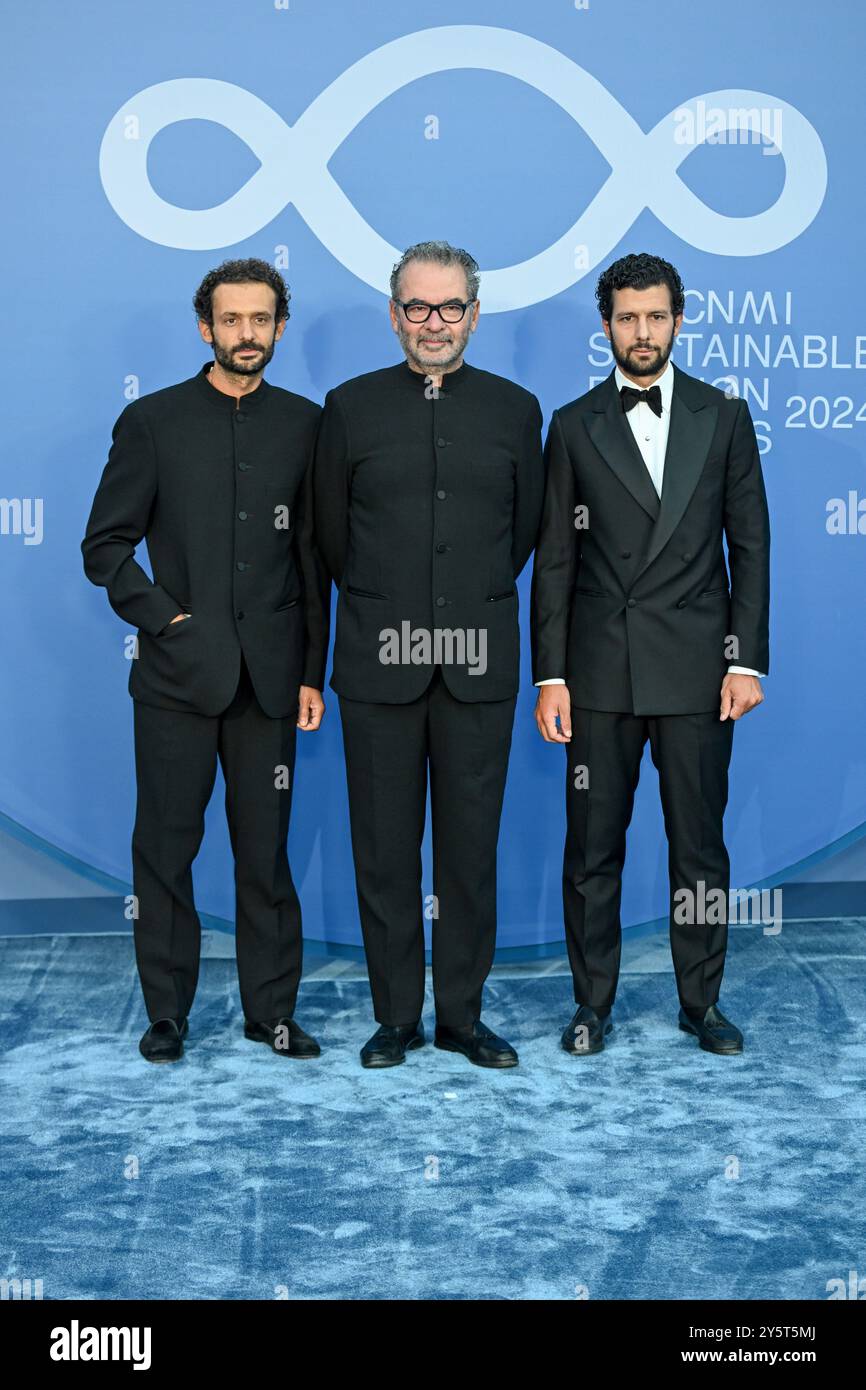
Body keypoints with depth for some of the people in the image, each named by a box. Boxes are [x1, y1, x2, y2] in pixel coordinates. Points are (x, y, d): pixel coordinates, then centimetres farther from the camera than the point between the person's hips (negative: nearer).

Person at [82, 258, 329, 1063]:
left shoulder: (305, 424, 8)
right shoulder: (151, 421, 4)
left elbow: (315, 558, 8)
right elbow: (105, 544, 4)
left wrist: (312, 670, 4)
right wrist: (163, 616, -8)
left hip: (269, 675, 1)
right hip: (177, 672, -1)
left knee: (266, 850, 6)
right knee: (165, 847, 4)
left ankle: (271, 1010, 17)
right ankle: (166, 1013, 16)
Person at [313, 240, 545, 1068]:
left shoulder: (516, 409, 7)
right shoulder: (350, 406, 5)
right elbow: (332, 534, 11)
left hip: (478, 661, 1)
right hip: (379, 660, 0)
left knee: (471, 844, 5)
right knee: (384, 845, 4)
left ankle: (462, 1015, 18)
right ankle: (396, 1015, 17)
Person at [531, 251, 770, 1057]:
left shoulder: (723, 417, 7)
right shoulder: (574, 426, 6)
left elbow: (750, 545, 5)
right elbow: (554, 560, 4)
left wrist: (748, 659, -3)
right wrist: (549, 675, -2)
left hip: (696, 670, 0)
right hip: (601, 670, 0)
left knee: (699, 842, 7)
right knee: (593, 845, 6)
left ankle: (702, 1001, 21)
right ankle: (593, 1002, 19)